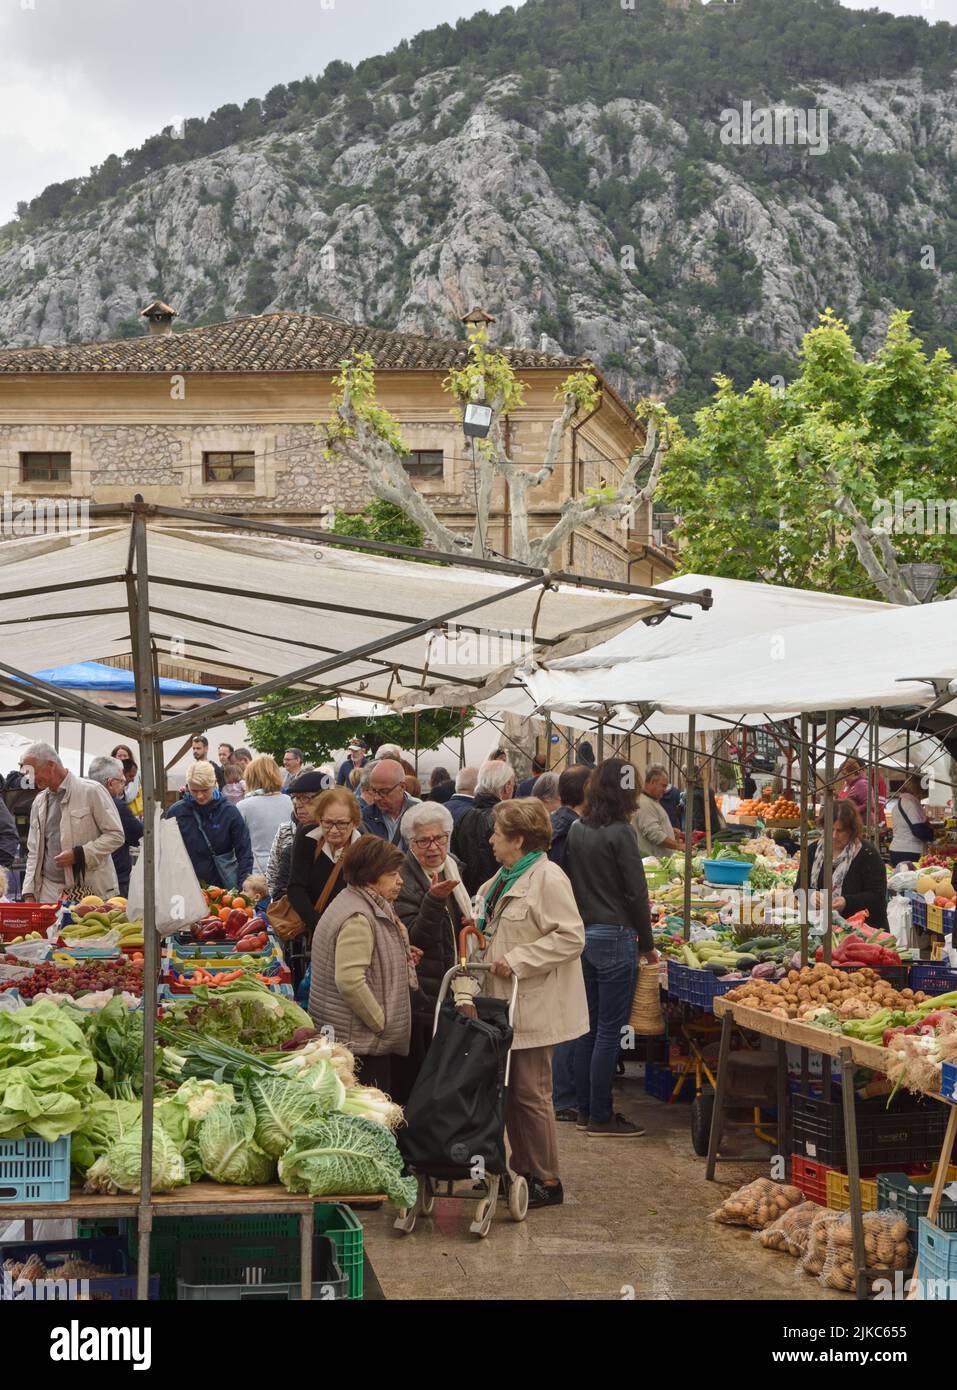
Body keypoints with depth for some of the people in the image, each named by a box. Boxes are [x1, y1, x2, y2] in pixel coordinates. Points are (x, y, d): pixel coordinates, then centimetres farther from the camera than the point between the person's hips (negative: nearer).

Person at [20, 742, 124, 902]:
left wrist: (79, 854, -15)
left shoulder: (91, 791, -5)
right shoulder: (39, 802, 13)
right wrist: (29, 893, 7)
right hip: (50, 892, 5)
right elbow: (34, 852, 17)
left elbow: (116, 835, -6)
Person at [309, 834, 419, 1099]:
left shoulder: (366, 907, 16)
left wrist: (401, 955, 14)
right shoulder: (357, 918, -19)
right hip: (360, 1041, -11)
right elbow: (349, 980, -27)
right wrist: (380, 1022, -17)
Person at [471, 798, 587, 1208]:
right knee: (510, 1091, 14)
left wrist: (518, 960, -22)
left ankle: (547, 1180, 6)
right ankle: (521, 1170, 24)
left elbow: (570, 938, -22)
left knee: (530, 1093, -4)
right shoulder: (505, 878, 15)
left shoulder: (548, 879, -15)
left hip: (534, 1008, -9)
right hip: (506, 1004, 9)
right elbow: (489, 924, 29)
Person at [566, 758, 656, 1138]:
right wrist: (647, 944, -2)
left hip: (582, 934, 7)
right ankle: (601, 1118, 4)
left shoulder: (576, 830, 6)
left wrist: (582, 923, 17)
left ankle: (586, 1110, 20)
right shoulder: (620, 833, -14)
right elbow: (636, 893, -11)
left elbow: (572, 883, 11)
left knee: (589, 1027, 14)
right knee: (609, 1031, -1)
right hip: (615, 936, -7)